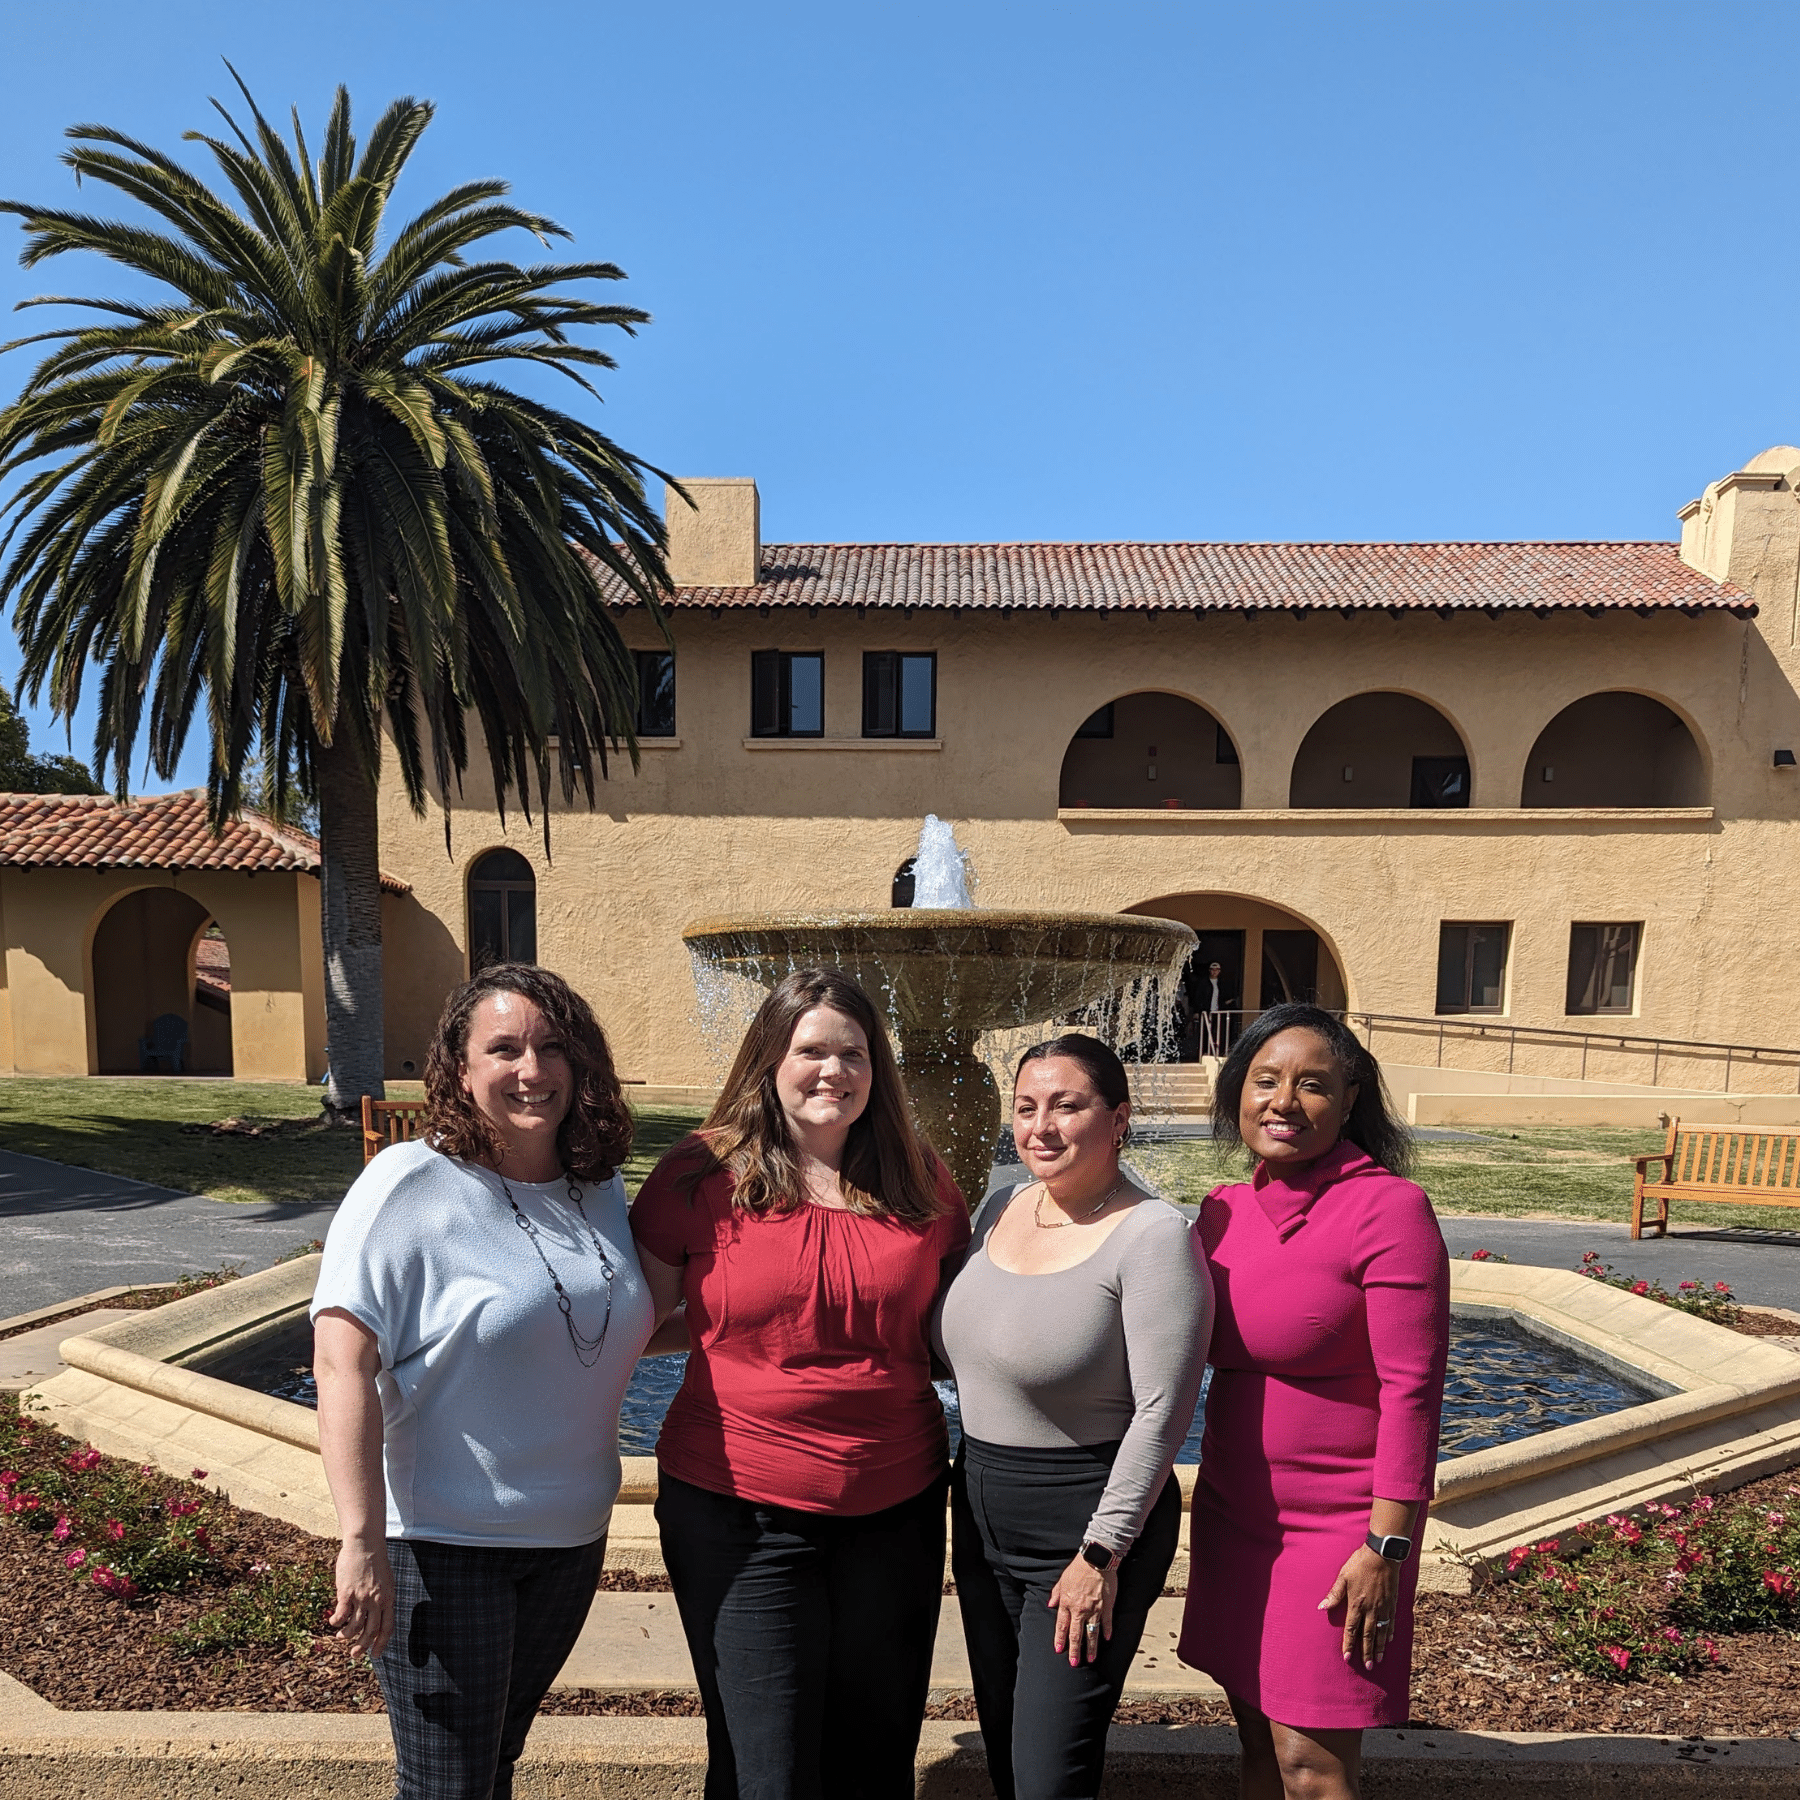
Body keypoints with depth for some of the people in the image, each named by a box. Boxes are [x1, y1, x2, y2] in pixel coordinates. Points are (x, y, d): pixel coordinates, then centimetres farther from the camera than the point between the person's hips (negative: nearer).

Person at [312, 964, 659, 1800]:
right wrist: (363, 1541, -24)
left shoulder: (601, 1189, 0)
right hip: (442, 1543, -6)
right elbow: (343, 1362, -21)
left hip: (572, 1538, 6)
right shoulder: (412, 1183, -17)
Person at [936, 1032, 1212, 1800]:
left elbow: (1162, 1413, -20)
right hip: (982, 1519, 7)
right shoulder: (1001, 1209, 2)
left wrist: (1101, 1554, -18)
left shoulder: (1153, 1235, -20)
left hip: (1094, 1528, -7)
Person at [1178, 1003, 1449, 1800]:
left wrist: (1386, 1548, -18)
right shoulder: (1224, 1209, 2)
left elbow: (1412, 1388, -18)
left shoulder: (1388, 1208, -17)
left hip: (1336, 1528, -6)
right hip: (1232, 1516, 6)